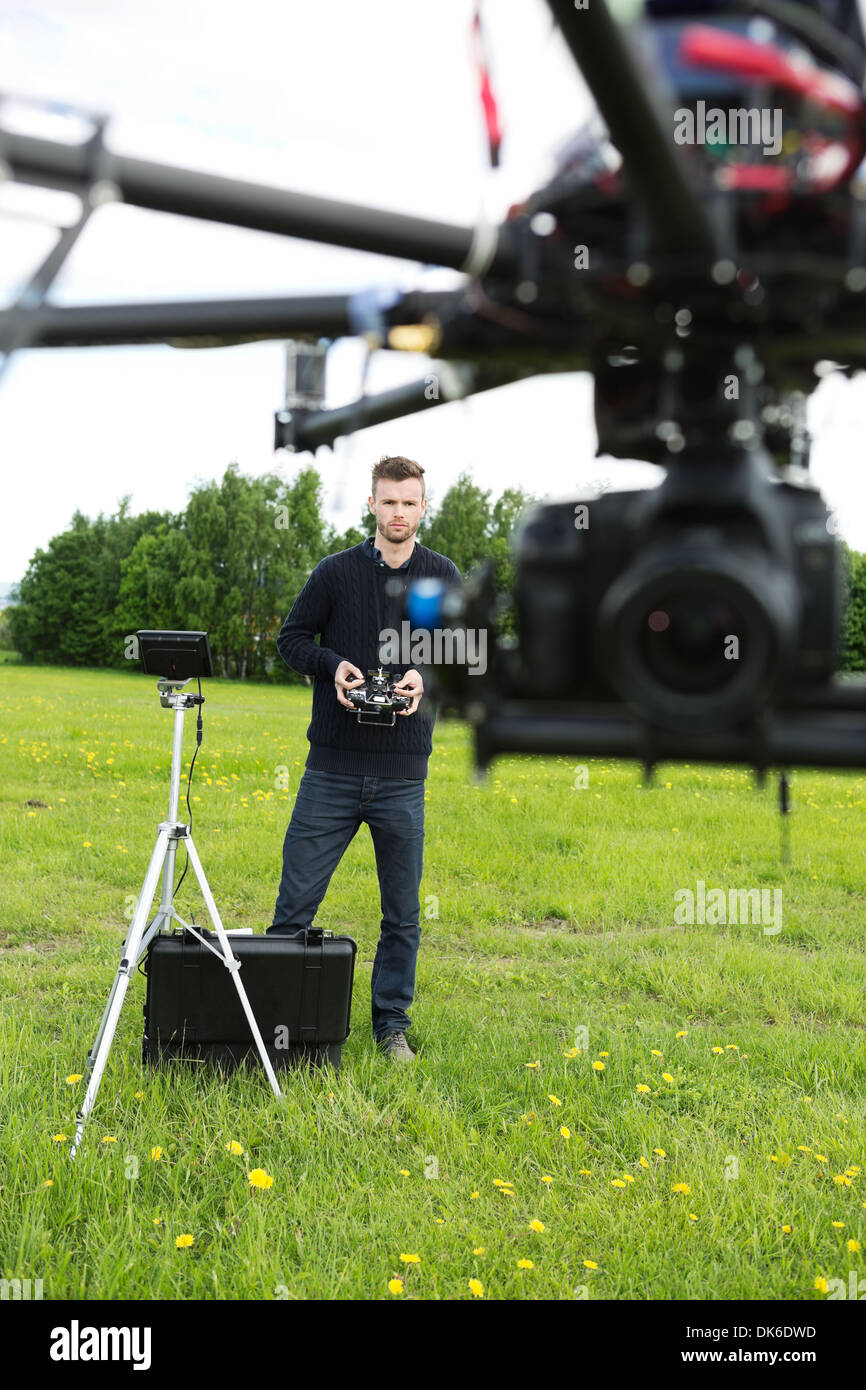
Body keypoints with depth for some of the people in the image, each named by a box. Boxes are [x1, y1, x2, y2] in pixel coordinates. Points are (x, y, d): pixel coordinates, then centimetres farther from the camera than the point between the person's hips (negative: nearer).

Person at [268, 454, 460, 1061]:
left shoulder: (445, 578, 4)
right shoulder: (336, 571, 2)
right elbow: (291, 638, 9)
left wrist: (426, 676, -11)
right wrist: (331, 665, -11)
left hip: (403, 776, 1)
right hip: (332, 767, -1)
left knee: (402, 914, 9)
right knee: (295, 902, 3)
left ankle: (392, 1025, 23)